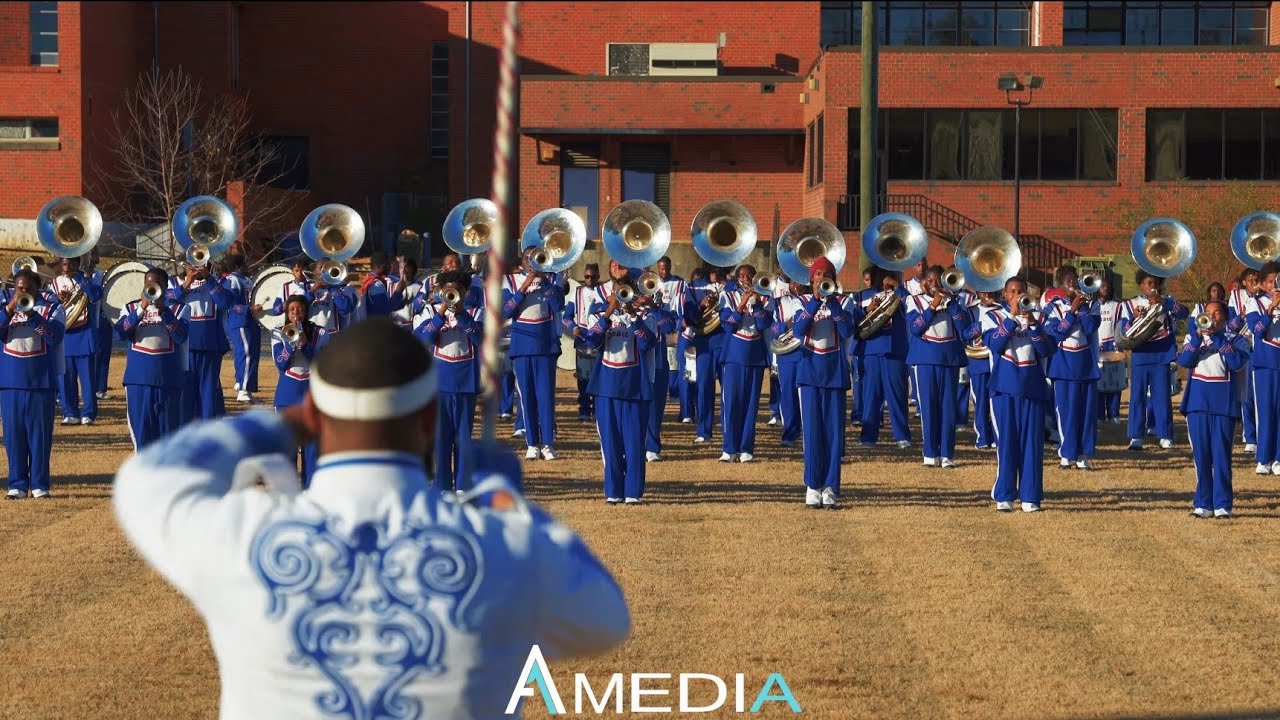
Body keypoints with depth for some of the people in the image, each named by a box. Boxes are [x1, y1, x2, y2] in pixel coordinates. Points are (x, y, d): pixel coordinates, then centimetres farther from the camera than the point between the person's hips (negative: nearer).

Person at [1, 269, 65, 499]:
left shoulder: (51, 308, 4)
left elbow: (56, 337, -12)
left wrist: (32, 315, -19)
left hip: (41, 379, -2)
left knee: (40, 432, 1)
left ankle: (40, 484, 8)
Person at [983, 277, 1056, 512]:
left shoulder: (1037, 317, 11)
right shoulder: (993, 317, 6)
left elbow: (1046, 350, -1)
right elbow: (994, 344, -11)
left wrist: (1032, 324, -14)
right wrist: (1012, 316, -16)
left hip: (1032, 387, 2)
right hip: (1005, 387, -2)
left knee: (1032, 442, -1)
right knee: (1006, 441, -3)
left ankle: (1030, 497, 2)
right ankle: (1004, 496, 0)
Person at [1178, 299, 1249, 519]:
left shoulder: (1236, 341, 6)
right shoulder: (1193, 338, 13)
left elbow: (1237, 363, -13)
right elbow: (1184, 360, -4)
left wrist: (1218, 338, -14)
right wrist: (1198, 336, -14)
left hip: (1224, 404, -2)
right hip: (1197, 402, 2)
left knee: (1221, 455, -4)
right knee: (1201, 456, 3)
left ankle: (1222, 504, -2)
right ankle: (1203, 503, 8)